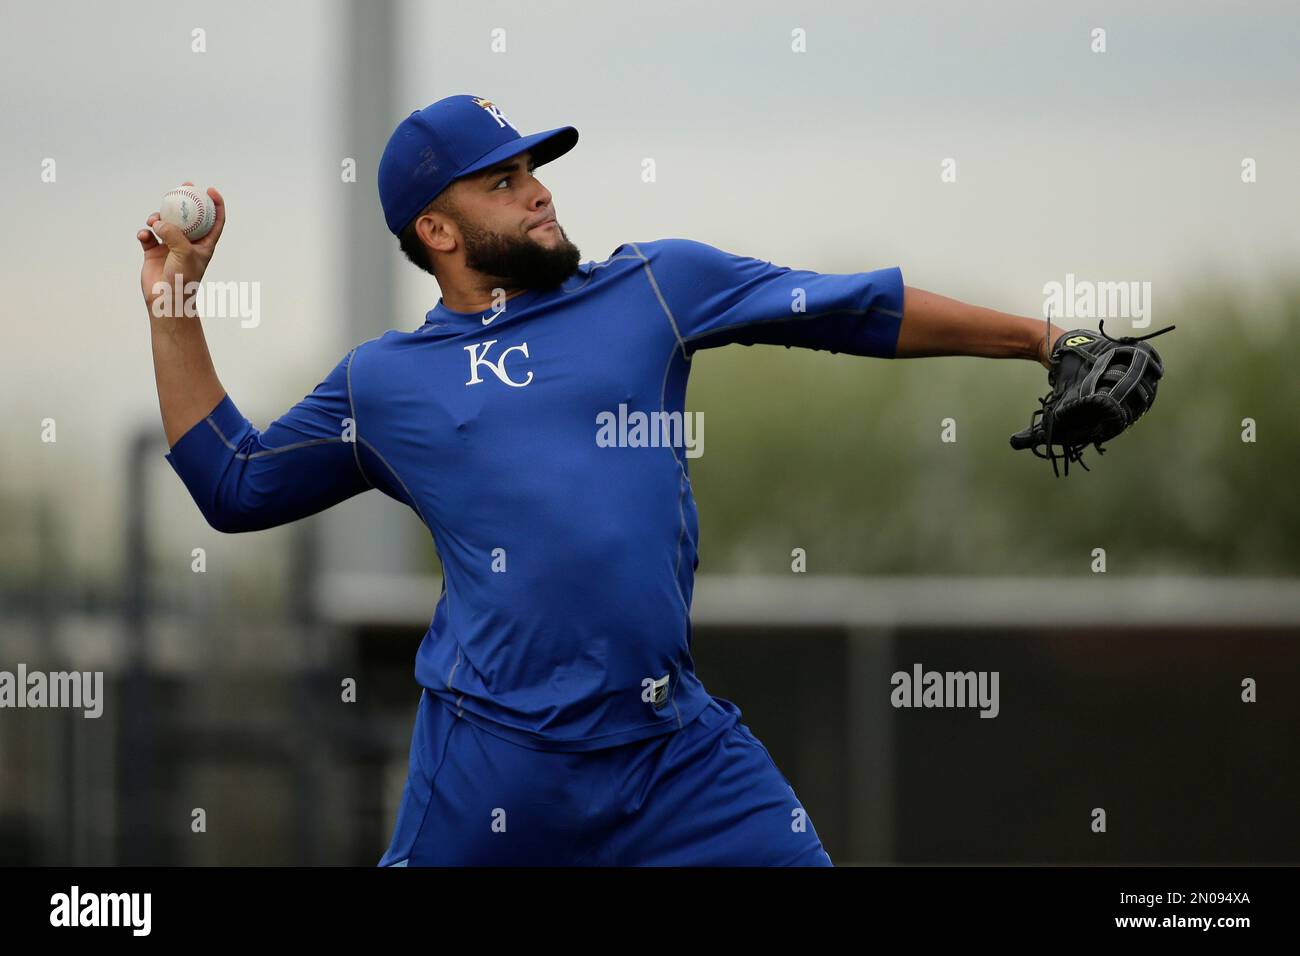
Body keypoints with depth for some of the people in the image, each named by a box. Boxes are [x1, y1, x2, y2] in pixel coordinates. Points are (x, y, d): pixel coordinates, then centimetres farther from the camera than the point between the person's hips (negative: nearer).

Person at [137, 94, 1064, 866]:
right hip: (495, 757, -1)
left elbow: (855, 308, 11)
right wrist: (174, 305, 16)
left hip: (684, 753, 1)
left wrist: (1038, 338, 9)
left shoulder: (656, 287, 11)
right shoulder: (381, 382, 12)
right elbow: (232, 483, 21)